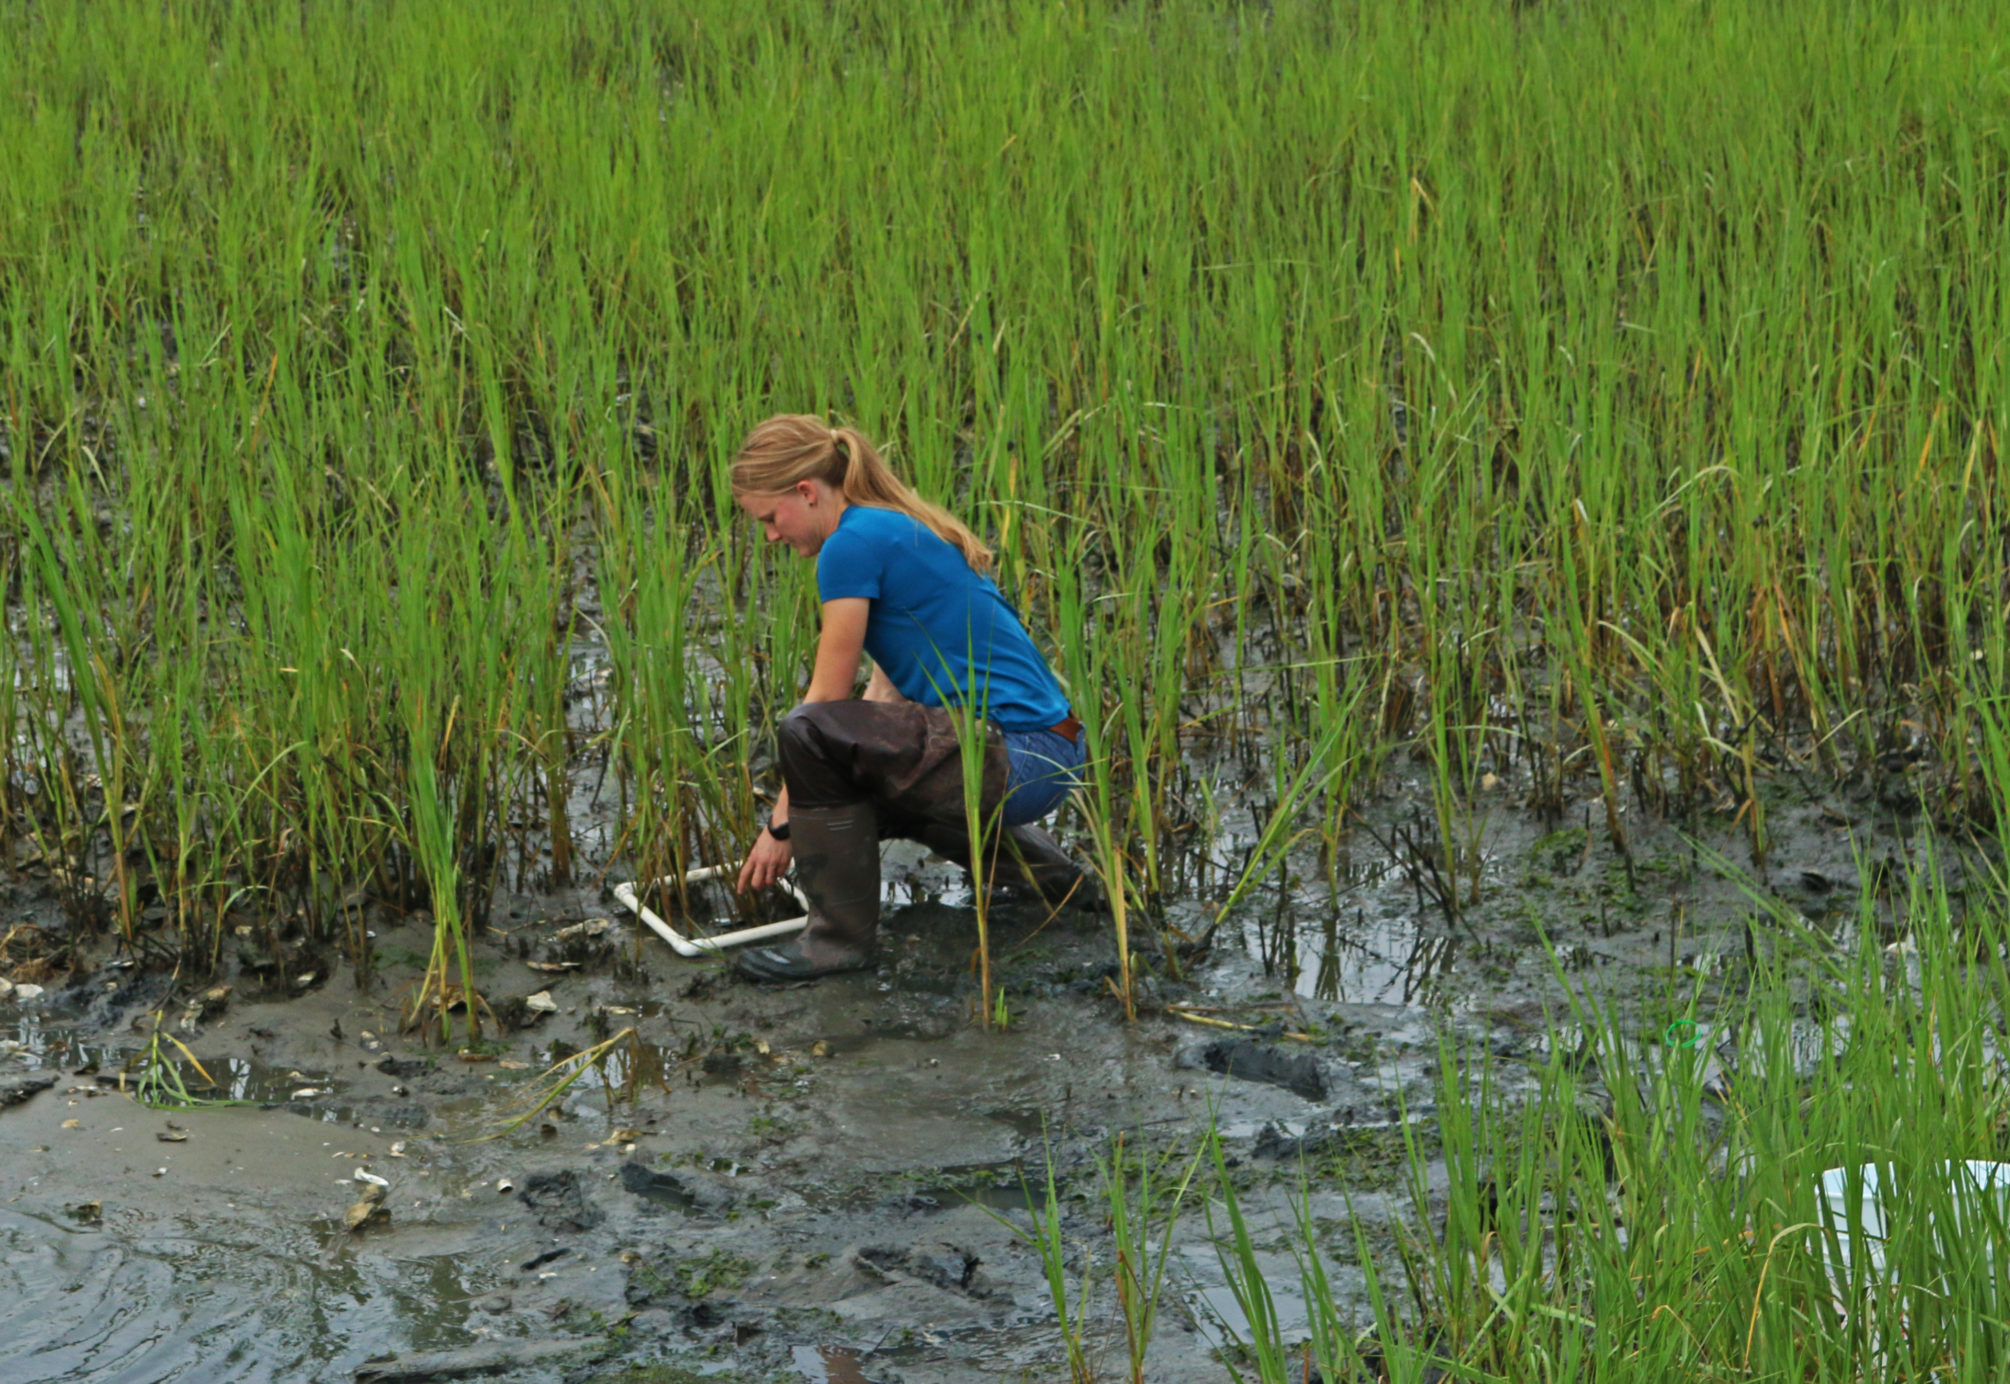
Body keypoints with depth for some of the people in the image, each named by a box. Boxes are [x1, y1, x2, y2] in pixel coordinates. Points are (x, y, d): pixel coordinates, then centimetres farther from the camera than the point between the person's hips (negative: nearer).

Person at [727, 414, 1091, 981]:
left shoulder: (854, 545, -12)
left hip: (1018, 759, -10)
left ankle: (841, 935, -9)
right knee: (853, 789, 28)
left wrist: (781, 823, 1)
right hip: (1043, 751, 10)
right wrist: (804, 806, 22)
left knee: (807, 732, -21)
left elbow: (828, 698, -8)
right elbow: (885, 690, 21)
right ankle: (1032, 858, 29)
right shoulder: (900, 530, 17)